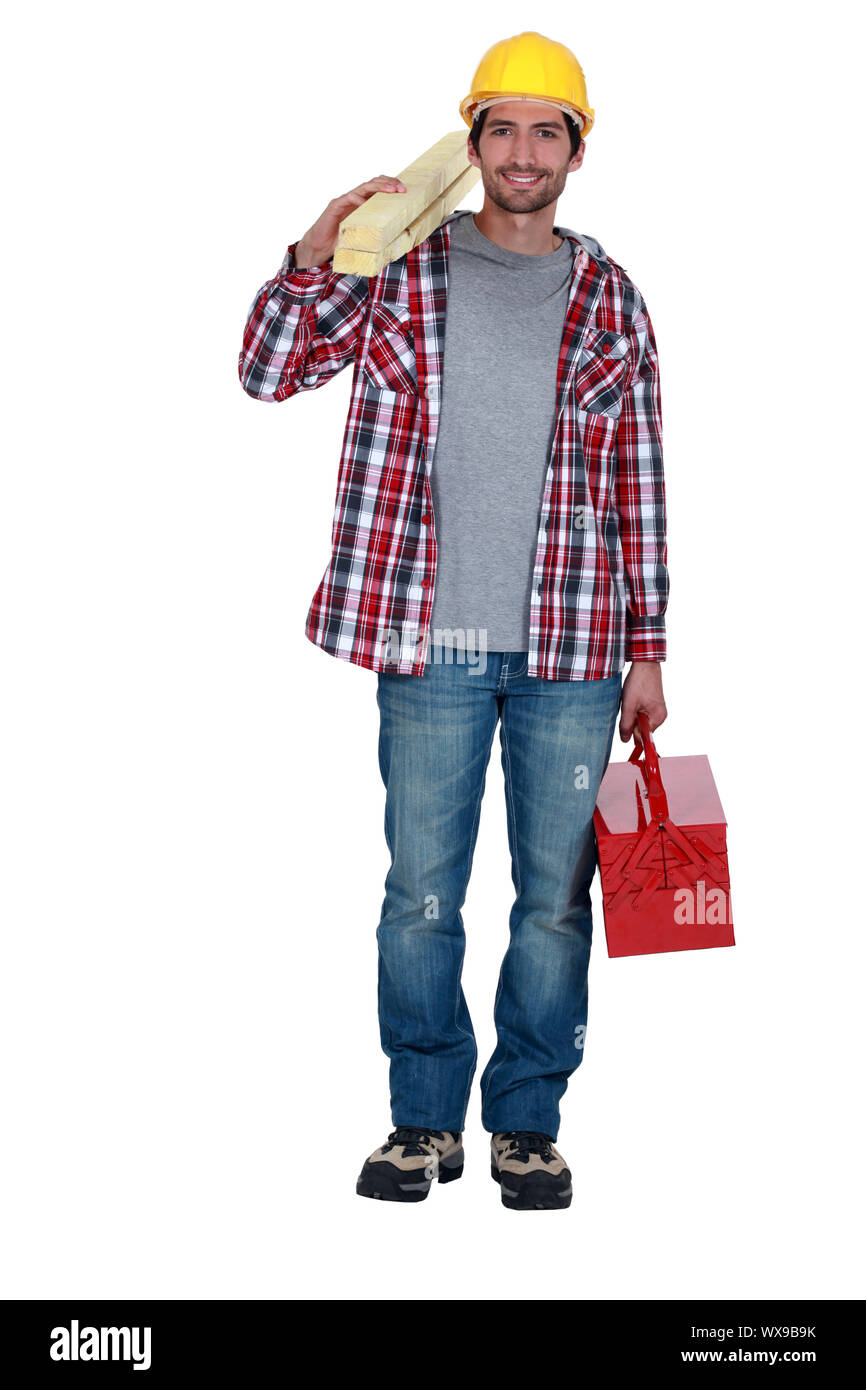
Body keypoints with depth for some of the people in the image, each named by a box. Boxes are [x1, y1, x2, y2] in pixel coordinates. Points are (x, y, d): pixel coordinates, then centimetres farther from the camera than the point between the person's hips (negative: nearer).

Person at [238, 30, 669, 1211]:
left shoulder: (611, 301, 8)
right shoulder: (399, 273, 7)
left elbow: (641, 485, 7)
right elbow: (267, 372, 1)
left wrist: (648, 650, 4)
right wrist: (316, 252, -14)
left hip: (570, 650, 1)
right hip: (431, 645, 0)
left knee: (556, 896, 6)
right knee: (420, 893, 6)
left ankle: (529, 1122, 21)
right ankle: (425, 1117, 21)